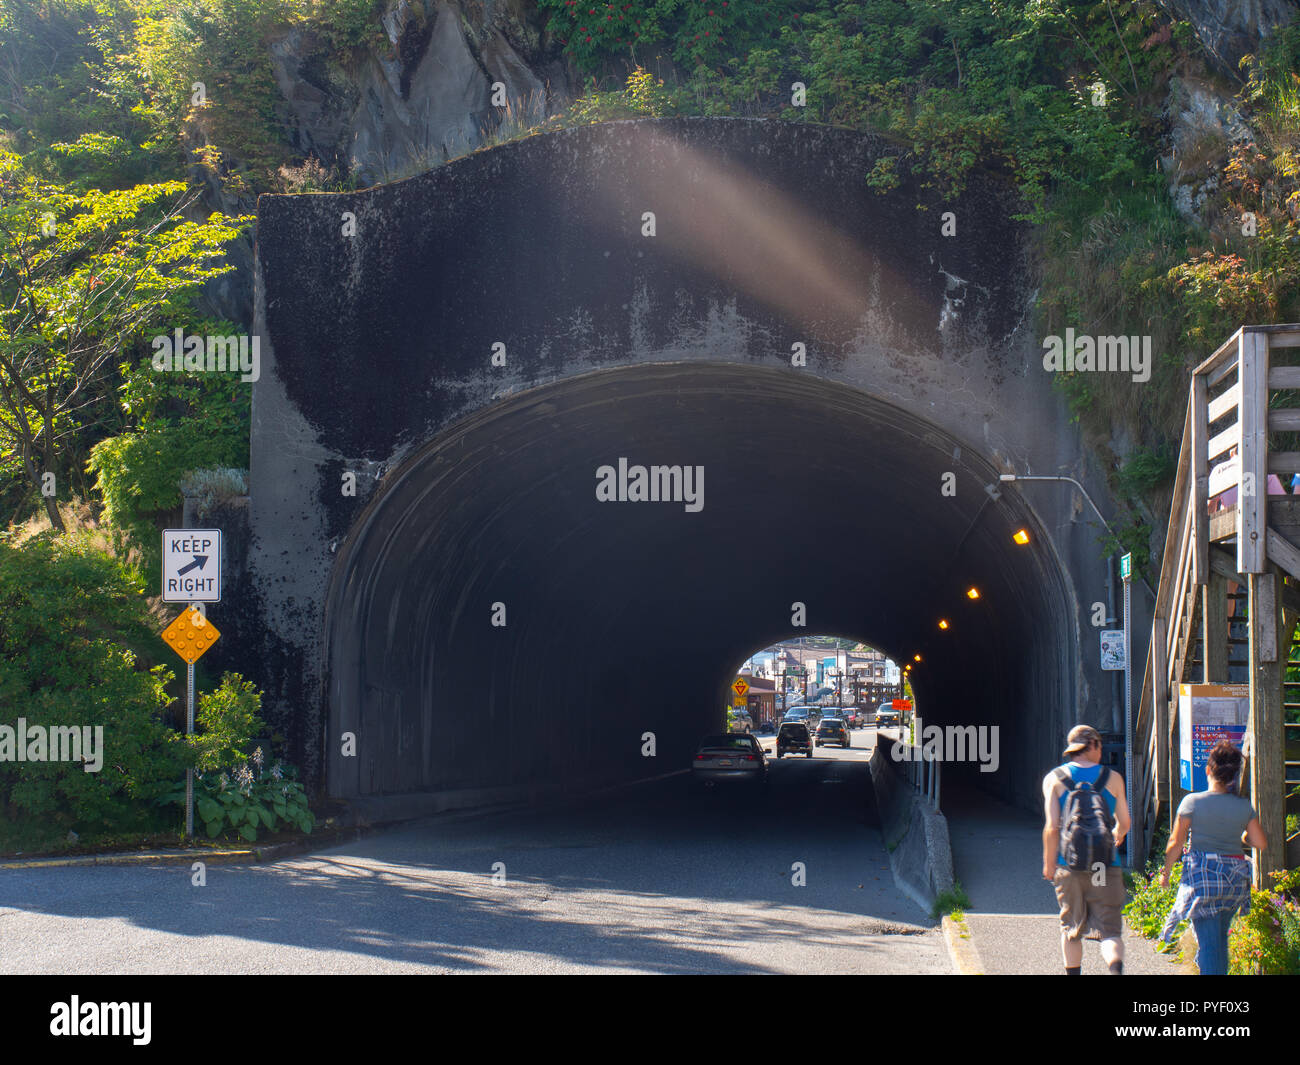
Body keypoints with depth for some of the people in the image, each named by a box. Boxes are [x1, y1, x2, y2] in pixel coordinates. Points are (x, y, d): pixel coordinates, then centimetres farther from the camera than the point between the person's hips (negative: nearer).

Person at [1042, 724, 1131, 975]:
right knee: (1110, 930, -2)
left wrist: (1048, 863, 4)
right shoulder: (1113, 778, 5)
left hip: (1069, 866, 1)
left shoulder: (1054, 779, 2)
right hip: (1106, 868, -1)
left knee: (1071, 928, 16)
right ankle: (1115, 966, -29)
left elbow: (1052, 827, -6)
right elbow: (1124, 824, 12)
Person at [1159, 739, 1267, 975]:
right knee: (1220, 939, 19)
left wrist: (1166, 872, 10)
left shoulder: (1193, 802, -7)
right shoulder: (1244, 806, 2)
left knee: (1208, 942, -3)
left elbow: (1176, 843, -4)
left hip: (1203, 875, -4)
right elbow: (1260, 843, 3)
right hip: (1236, 878, 4)